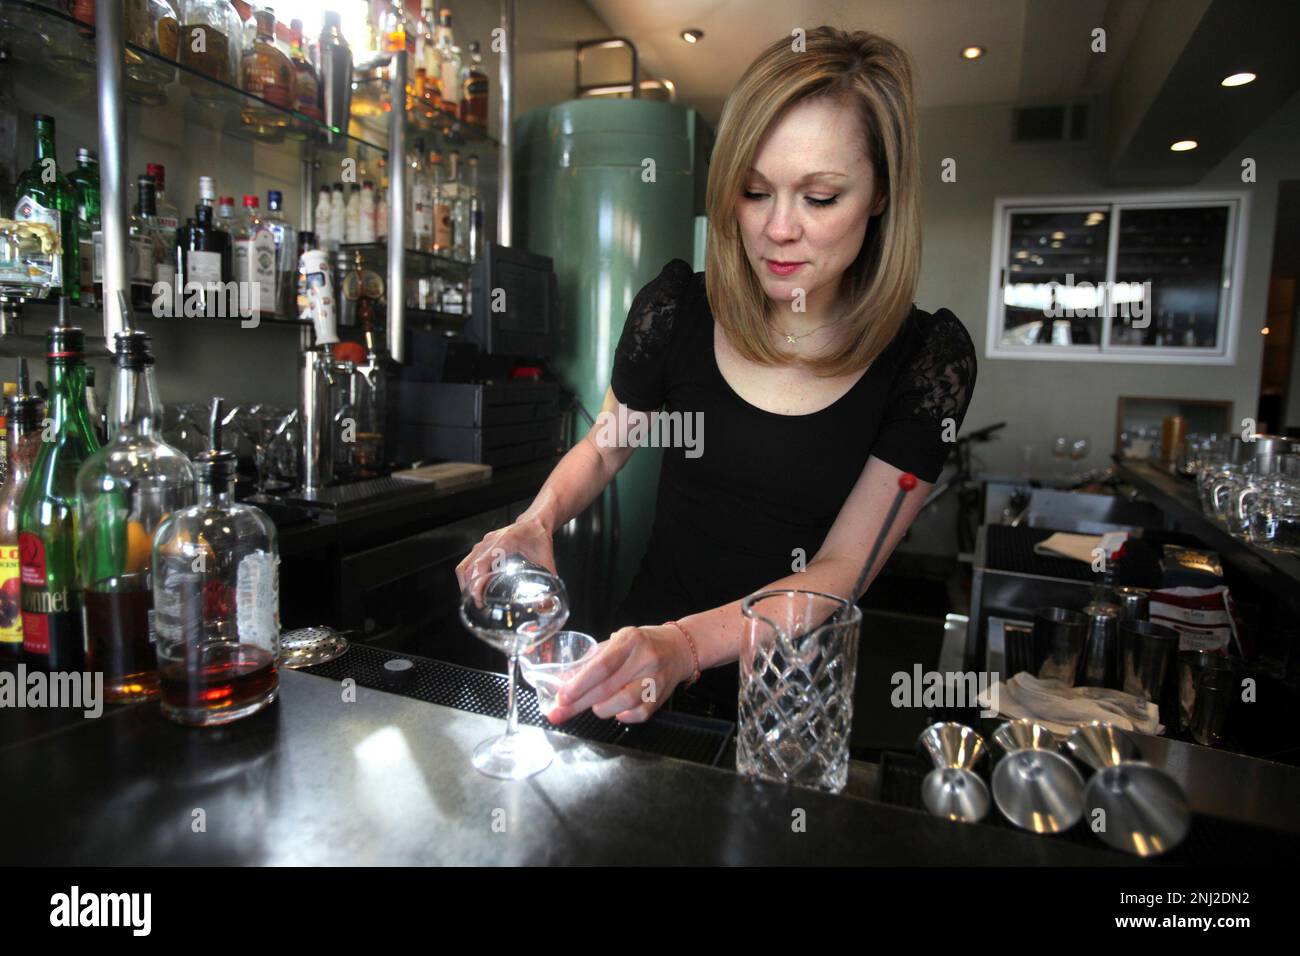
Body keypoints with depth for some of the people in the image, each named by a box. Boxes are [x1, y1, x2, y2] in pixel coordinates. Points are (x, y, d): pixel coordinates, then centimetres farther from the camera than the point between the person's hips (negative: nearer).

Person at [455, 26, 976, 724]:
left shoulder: (928, 356, -10)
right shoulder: (677, 307, -6)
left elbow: (842, 567, -15)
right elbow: (604, 448, 10)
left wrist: (686, 642, -30)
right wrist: (537, 520, -11)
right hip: (643, 661, 0)